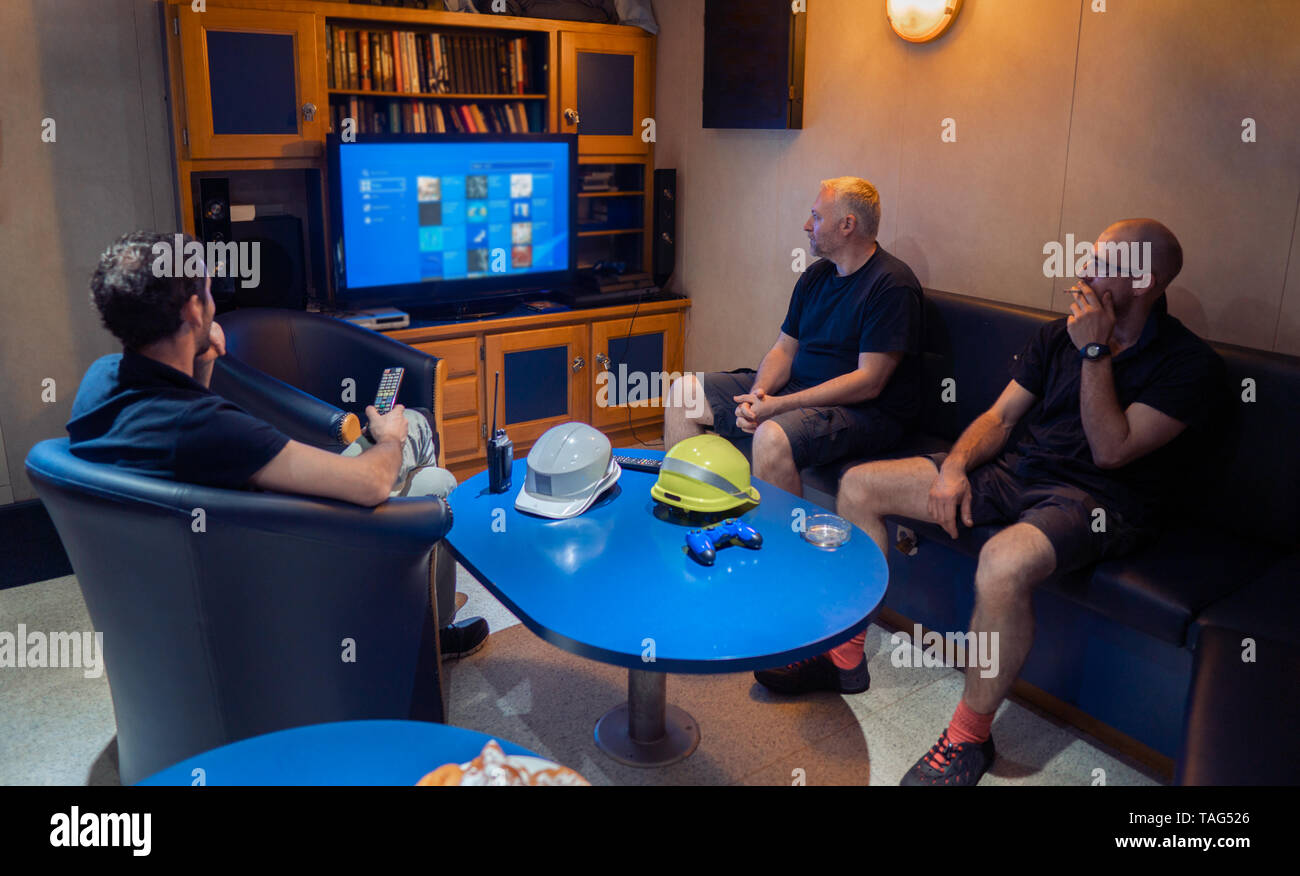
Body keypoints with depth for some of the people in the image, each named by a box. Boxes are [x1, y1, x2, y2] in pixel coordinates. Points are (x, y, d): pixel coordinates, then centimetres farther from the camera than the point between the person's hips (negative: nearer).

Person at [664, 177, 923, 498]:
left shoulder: (892, 285, -14)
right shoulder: (816, 275, 12)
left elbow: (868, 383, -20)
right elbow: (784, 348, 12)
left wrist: (779, 405, -24)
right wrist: (759, 393, -11)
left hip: (865, 411, -8)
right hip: (797, 389, 9)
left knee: (772, 436, -39)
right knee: (684, 390, 1)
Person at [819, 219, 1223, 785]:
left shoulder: (1192, 365, -7)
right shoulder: (1060, 334, 12)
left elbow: (1110, 451, -16)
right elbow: (1000, 416, 11)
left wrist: (1095, 352, -15)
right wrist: (954, 467, -7)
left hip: (1098, 500, -7)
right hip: (1018, 470, 7)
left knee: (1003, 563, -41)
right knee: (859, 486, -5)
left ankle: (970, 736, -18)